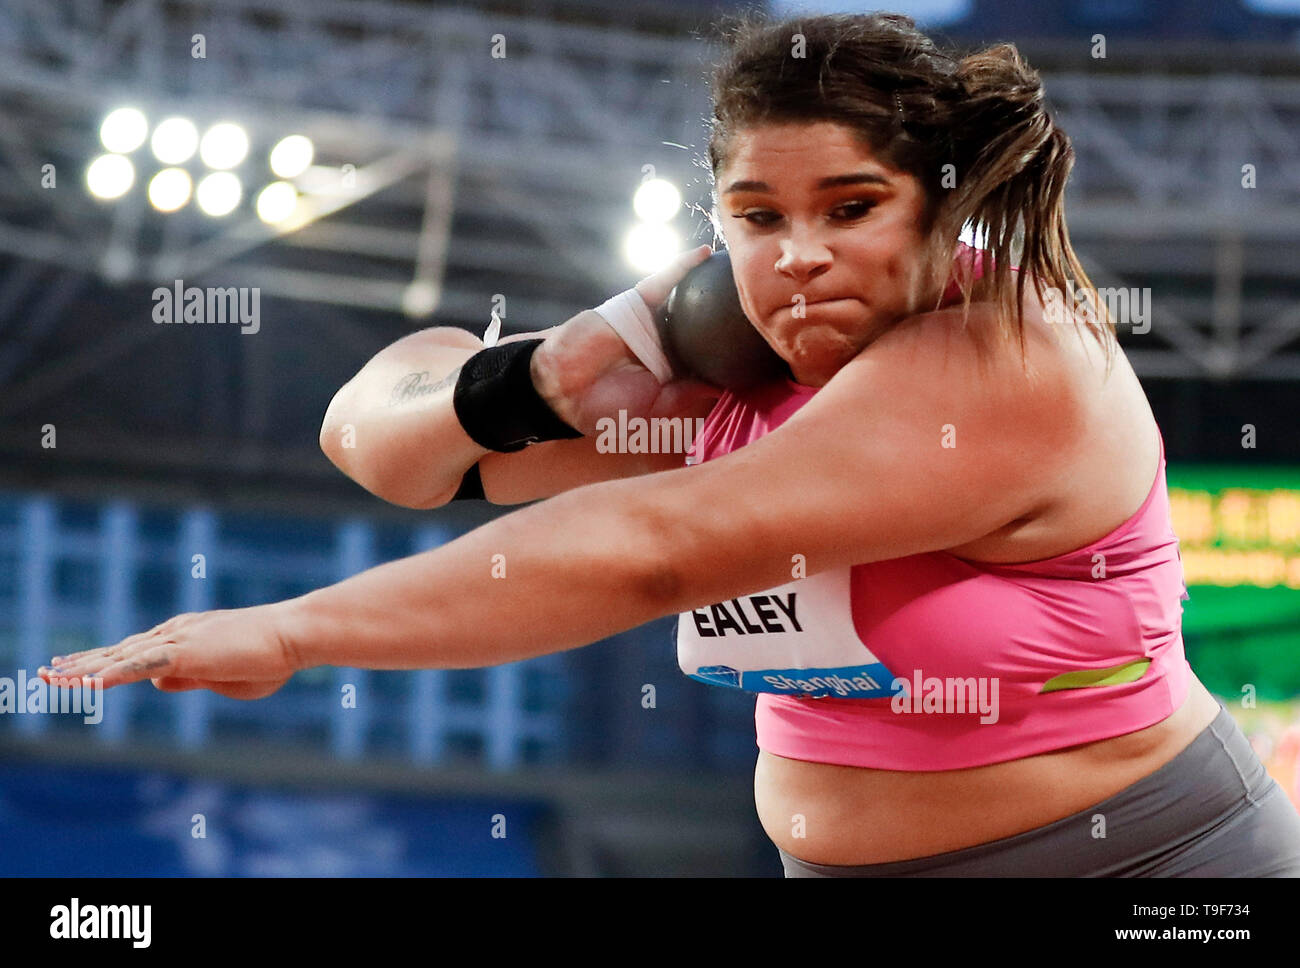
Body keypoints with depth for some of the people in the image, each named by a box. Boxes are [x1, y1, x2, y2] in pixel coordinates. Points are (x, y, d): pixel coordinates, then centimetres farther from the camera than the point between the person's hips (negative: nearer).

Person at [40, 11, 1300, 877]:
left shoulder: (1000, 366, -22)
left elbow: (653, 548, -27)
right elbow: (375, 434, 5)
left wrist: (289, 633, -26)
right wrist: (541, 382, -16)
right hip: (842, 857, 6)